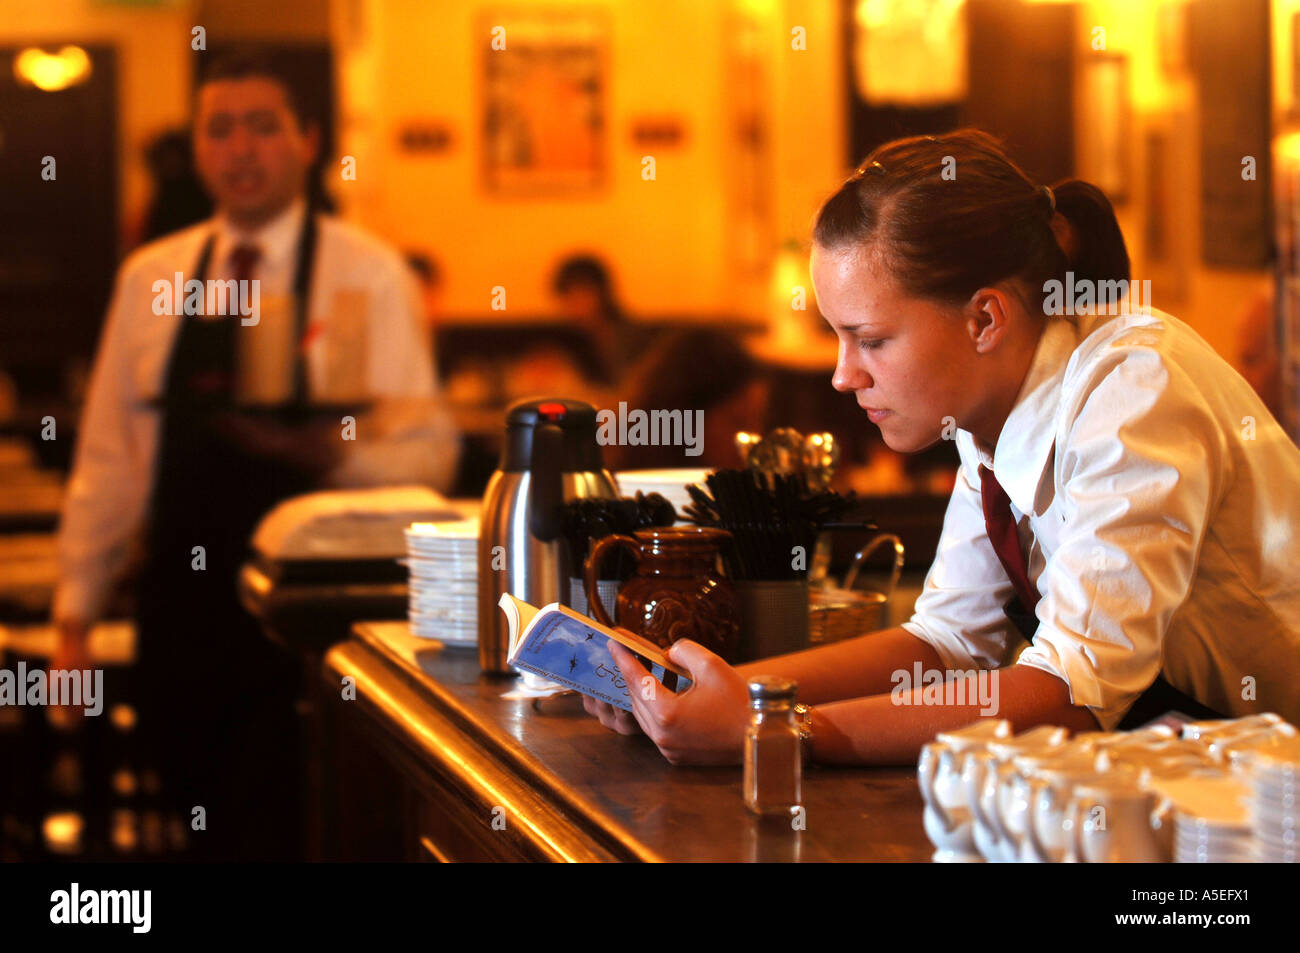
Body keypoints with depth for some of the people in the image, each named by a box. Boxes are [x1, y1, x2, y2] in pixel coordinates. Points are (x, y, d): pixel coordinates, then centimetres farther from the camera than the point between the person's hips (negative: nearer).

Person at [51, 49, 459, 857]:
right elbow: (109, 458, 13)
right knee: (211, 835, 10)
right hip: (183, 605, 4)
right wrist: (76, 611, 10)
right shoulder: (150, 278, 9)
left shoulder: (371, 274, -1)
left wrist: (339, 453, -25)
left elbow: (431, 455, -6)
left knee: (283, 830, -10)